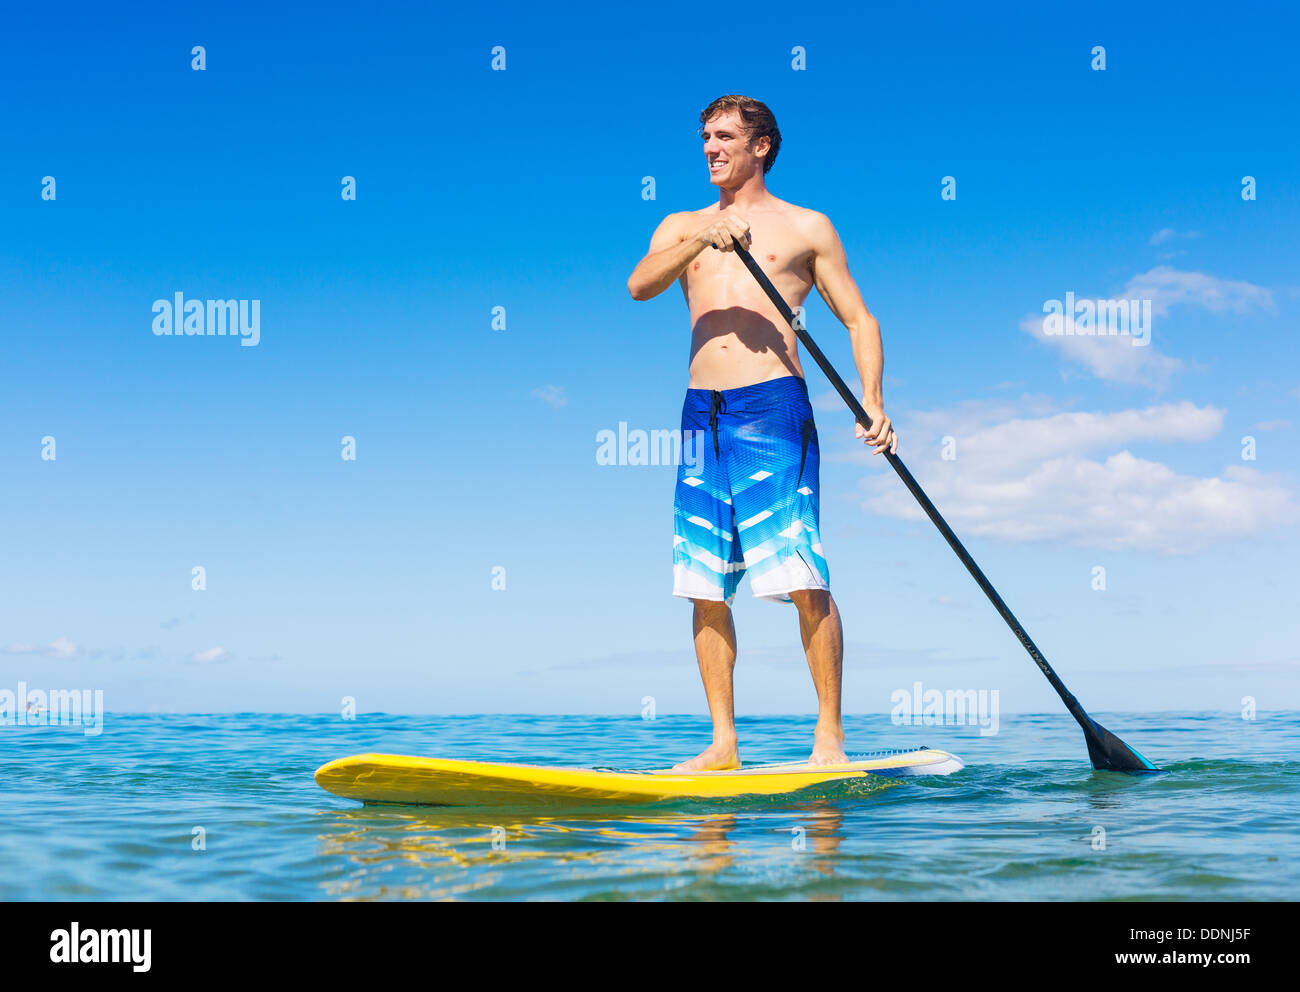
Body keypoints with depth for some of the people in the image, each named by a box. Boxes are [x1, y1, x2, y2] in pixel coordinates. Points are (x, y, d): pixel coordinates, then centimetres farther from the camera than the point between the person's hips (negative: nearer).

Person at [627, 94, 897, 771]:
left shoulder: (807, 228, 11)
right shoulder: (681, 227, 19)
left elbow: (859, 319, 10)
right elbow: (638, 285, -1)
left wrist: (872, 401, -5)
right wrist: (703, 238, -16)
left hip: (774, 409, -4)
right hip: (702, 414, 4)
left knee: (804, 577, -12)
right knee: (705, 584, 3)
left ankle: (830, 735, -4)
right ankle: (723, 741, 10)